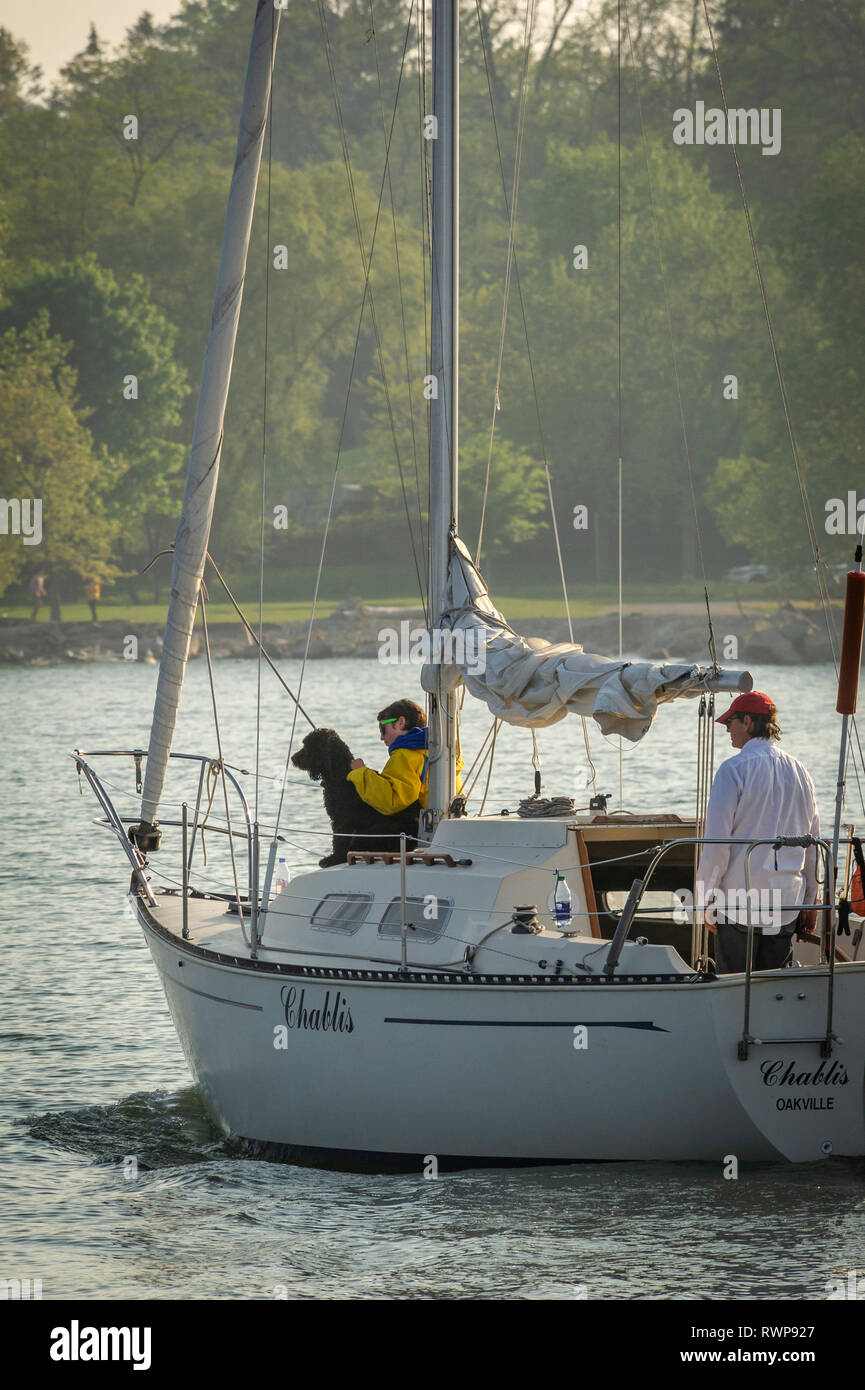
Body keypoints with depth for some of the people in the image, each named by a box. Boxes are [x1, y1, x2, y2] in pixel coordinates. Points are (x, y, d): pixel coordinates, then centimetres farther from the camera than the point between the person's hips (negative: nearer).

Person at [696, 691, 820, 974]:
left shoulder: (734, 770, -9)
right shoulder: (798, 772, 9)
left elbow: (717, 840, -12)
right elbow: (812, 843, 14)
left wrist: (705, 897, -5)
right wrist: (809, 902, 21)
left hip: (739, 902, -5)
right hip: (786, 905, 5)